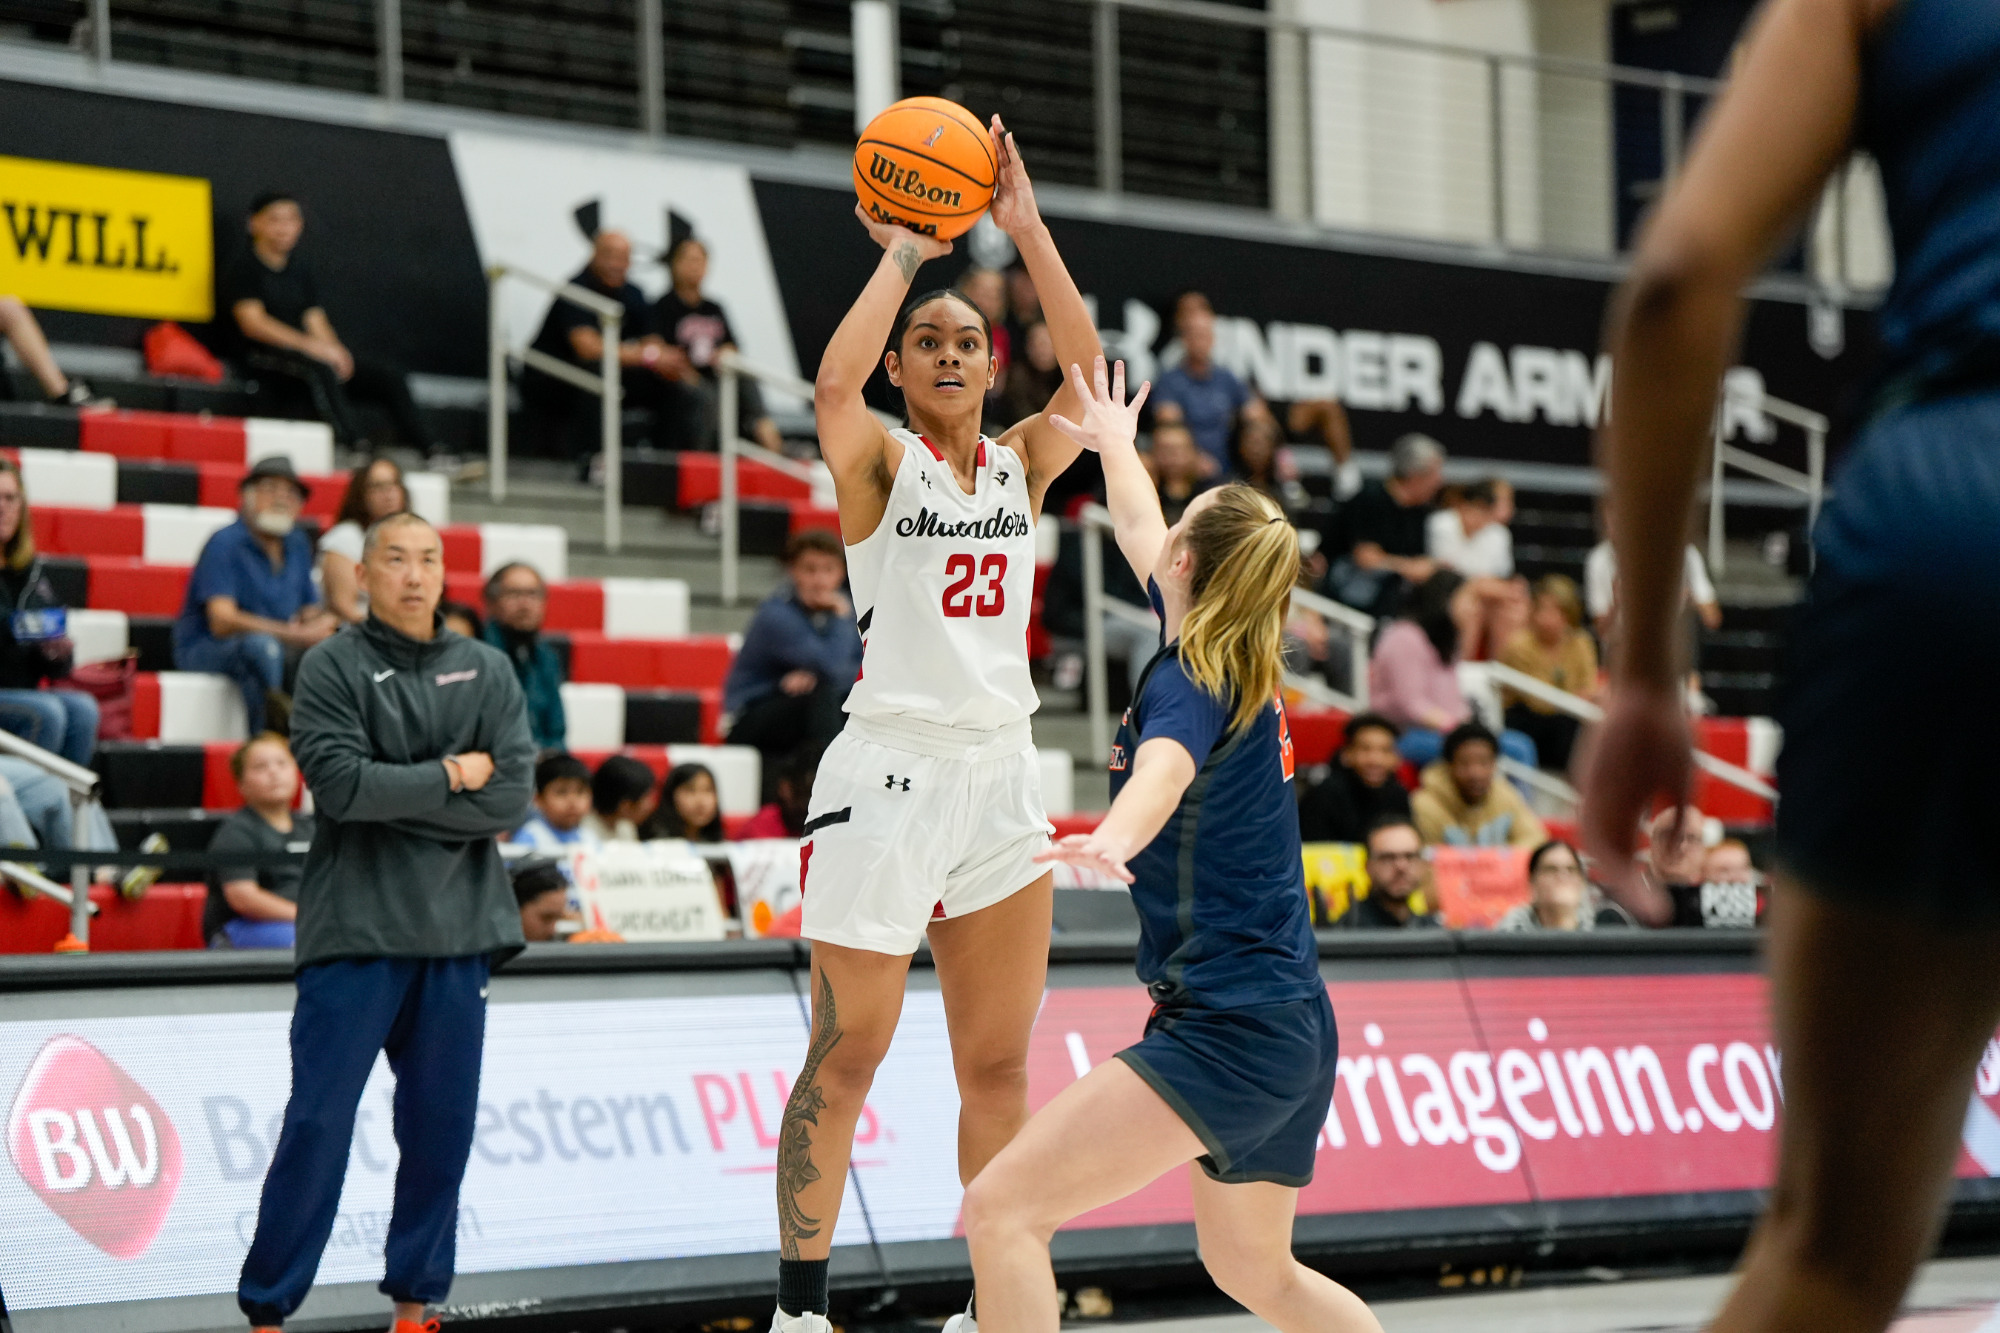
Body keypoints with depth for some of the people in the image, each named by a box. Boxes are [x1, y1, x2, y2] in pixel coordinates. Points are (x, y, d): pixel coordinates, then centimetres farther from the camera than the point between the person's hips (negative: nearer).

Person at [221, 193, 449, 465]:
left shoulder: (300, 266, 19)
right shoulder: (244, 267, -1)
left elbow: (314, 318, 14)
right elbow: (252, 323, -13)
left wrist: (335, 350, -9)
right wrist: (309, 344, -22)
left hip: (302, 350, 7)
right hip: (263, 355, -7)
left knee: (387, 375, -7)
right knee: (321, 369, -39)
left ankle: (430, 447, -11)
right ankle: (353, 444, -50)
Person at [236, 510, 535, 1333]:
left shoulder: (486, 672, 9)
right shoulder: (333, 668, 0)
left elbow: (512, 798, -2)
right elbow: (340, 782, -15)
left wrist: (393, 798, -8)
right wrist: (452, 777, -8)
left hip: (458, 933, 4)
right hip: (356, 929, -4)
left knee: (442, 1124, 6)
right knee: (320, 1121, -4)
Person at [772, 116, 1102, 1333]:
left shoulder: (1022, 465, 10)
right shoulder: (879, 461, -1)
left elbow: (1090, 374, -6)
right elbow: (833, 384, -23)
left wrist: (1026, 227, -9)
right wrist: (903, 253, -13)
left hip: (1000, 774, 5)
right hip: (892, 769, -5)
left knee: (999, 1066, 9)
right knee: (846, 1058, -3)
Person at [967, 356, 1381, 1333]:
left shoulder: (1191, 682, -13)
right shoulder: (1237, 665, 12)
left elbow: (1167, 765, -38)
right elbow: (1139, 536, 33)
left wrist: (1113, 839, -59)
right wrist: (1114, 443, 50)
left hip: (1228, 1027, -10)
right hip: (1288, 1028, 10)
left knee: (1000, 1210, -17)